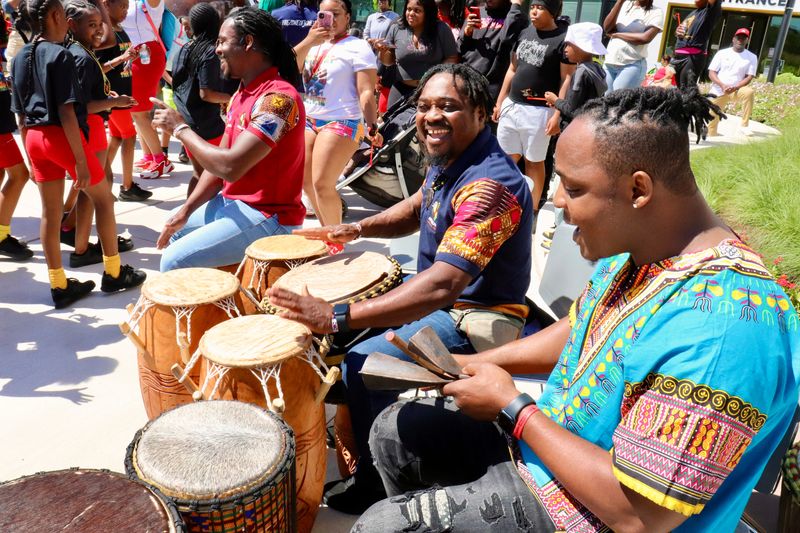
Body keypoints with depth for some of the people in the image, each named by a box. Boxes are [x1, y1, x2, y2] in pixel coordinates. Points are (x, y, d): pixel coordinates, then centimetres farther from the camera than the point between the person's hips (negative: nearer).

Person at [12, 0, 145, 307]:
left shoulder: (19, 58, 11)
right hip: (61, 136, -7)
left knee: (50, 212, 9)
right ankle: (113, 273, 17)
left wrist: (30, 153, 20)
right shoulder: (60, 55, -12)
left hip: (34, 137, 7)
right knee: (103, 198, 10)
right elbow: (66, 111, -18)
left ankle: (59, 287, 15)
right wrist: (80, 159, -18)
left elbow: (20, 115, 13)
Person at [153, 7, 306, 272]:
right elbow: (218, 161, 11)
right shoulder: (241, 94, 10)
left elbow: (230, 167, -29)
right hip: (234, 202, 10)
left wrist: (180, 128, -15)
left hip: (268, 217, -10)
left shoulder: (278, 98, -23)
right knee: (174, 228, 25)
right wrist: (186, 210, 1)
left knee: (175, 261, -17)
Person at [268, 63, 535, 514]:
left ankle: (378, 483, 3)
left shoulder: (490, 185, -30)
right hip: (436, 290, 10)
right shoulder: (448, 159, -1)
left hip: (476, 316, -10)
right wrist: (358, 229, -2)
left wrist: (339, 316, -42)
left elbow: (442, 286, -40)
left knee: (363, 366, -22)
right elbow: (414, 210, 17)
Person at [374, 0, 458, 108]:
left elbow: (452, 58, -2)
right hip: (401, 90, 2)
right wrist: (384, 51, -11)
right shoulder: (396, 29, 1)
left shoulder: (441, 29, -4)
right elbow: (389, 62, 11)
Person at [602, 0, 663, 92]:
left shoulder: (656, 12, 1)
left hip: (632, 65, -4)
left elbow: (646, 38, -14)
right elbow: (607, 28, -1)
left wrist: (616, 34, -5)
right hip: (609, 63, 4)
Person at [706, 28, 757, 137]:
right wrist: (722, 85, -19)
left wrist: (735, 88, -20)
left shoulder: (752, 57, 5)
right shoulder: (722, 53, 5)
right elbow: (711, 73, -1)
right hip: (718, 91, -1)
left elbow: (749, 77, -1)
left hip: (737, 90, 1)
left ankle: (744, 126, -25)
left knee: (749, 92, -36)